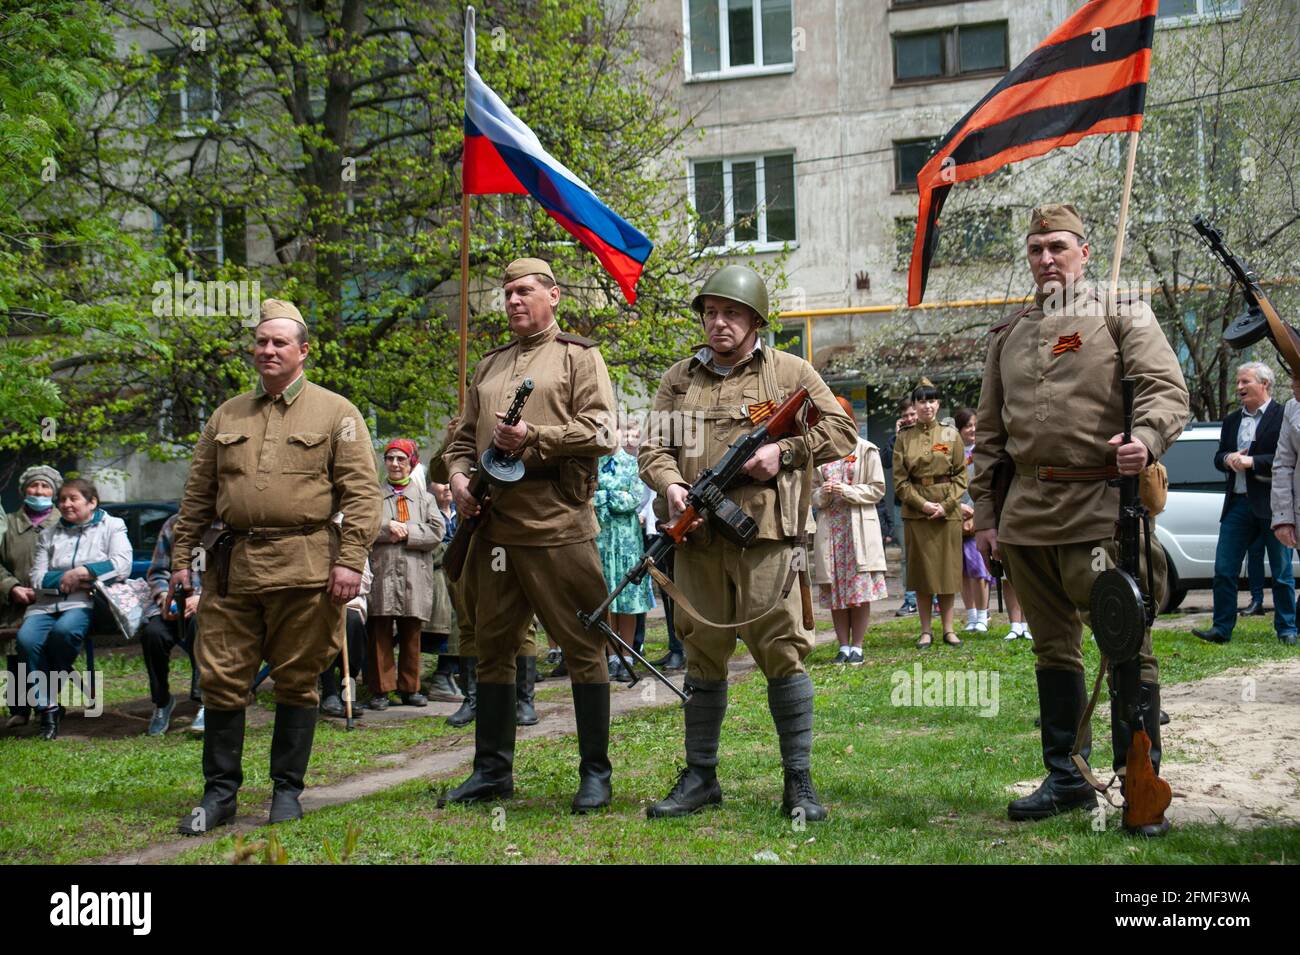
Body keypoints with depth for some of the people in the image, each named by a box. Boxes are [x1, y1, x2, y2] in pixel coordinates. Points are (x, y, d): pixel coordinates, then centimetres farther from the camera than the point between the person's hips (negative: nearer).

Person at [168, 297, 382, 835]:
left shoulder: (335, 413, 3)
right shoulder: (226, 417, 16)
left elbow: (362, 492, -4)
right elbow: (198, 495, 18)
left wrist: (350, 560, -13)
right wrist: (181, 557, 12)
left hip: (304, 567, -4)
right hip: (232, 566, 4)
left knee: (296, 682, 4)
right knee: (222, 680, 3)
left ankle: (287, 790, 16)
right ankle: (220, 793, 12)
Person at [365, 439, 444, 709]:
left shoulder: (424, 497, 14)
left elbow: (436, 532, 1)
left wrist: (407, 533, -9)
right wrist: (387, 527, -13)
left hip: (415, 575, 1)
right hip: (381, 572, -1)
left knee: (411, 634, 6)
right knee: (380, 633, -3)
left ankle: (409, 687, 14)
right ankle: (380, 689, 1)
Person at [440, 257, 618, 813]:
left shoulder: (577, 356, 4)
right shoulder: (489, 366, 22)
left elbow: (600, 432, -7)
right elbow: (464, 438, 24)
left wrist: (534, 437, -15)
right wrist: (459, 475, 4)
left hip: (557, 525, -6)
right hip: (493, 527, 6)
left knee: (582, 647, -3)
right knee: (493, 648, 10)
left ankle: (595, 773, 5)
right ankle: (492, 770, 20)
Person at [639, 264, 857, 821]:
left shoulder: (789, 372, 8)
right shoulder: (679, 379, 16)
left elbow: (841, 431, 6)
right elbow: (654, 447, 12)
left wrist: (784, 451, -8)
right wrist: (671, 485, -9)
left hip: (765, 536, -3)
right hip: (697, 540, 3)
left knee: (782, 651, -6)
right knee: (703, 655, 9)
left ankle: (798, 782, 1)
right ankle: (700, 777, 18)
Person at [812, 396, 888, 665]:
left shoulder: (866, 450, 2)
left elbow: (877, 489, -1)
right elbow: (813, 493, 13)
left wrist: (847, 491, -12)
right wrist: (823, 493, -9)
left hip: (859, 526, -3)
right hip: (829, 527, 3)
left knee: (860, 588, -4)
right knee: (834, 590, 2)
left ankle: (857, 647, 2)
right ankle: (843, 646, 9)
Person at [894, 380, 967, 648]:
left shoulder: (951, 434, 5)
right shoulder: (904, 437, 4)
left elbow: (961, 475, 3)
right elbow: (899, 480, 1)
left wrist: (946, 504, -10)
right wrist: (922, 504, -11)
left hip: (948, 511, 0)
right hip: (916, 512, 0)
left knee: (948, 568, 3)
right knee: (921, 569, 2)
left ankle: (948, 628, 11)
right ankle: (926, 630, 8)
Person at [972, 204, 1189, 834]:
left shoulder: (1122, 316, 4)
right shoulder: (1007, 336, 17)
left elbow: (1167, 389, -7)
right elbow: (989, 433, 19)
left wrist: (1146, 438, -28)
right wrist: (985, 515, 14)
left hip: (1103, 504, -5)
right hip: (1027, 512, 5)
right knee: (1053, 647, 11)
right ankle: (1066, 779, 20)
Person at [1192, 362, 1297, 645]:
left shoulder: (1284, 417, -4)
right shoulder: (1231, 421, 17)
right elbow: (1218, 458, 18)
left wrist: (1252, 462, -17)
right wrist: (1228, 459, -4)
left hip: (1272, 505, -6)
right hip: (1238, 504, 6)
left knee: (1282, 574, 3)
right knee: (1223, 570, 1)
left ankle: (1286, 630, 13)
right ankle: (1221, 629, 7)